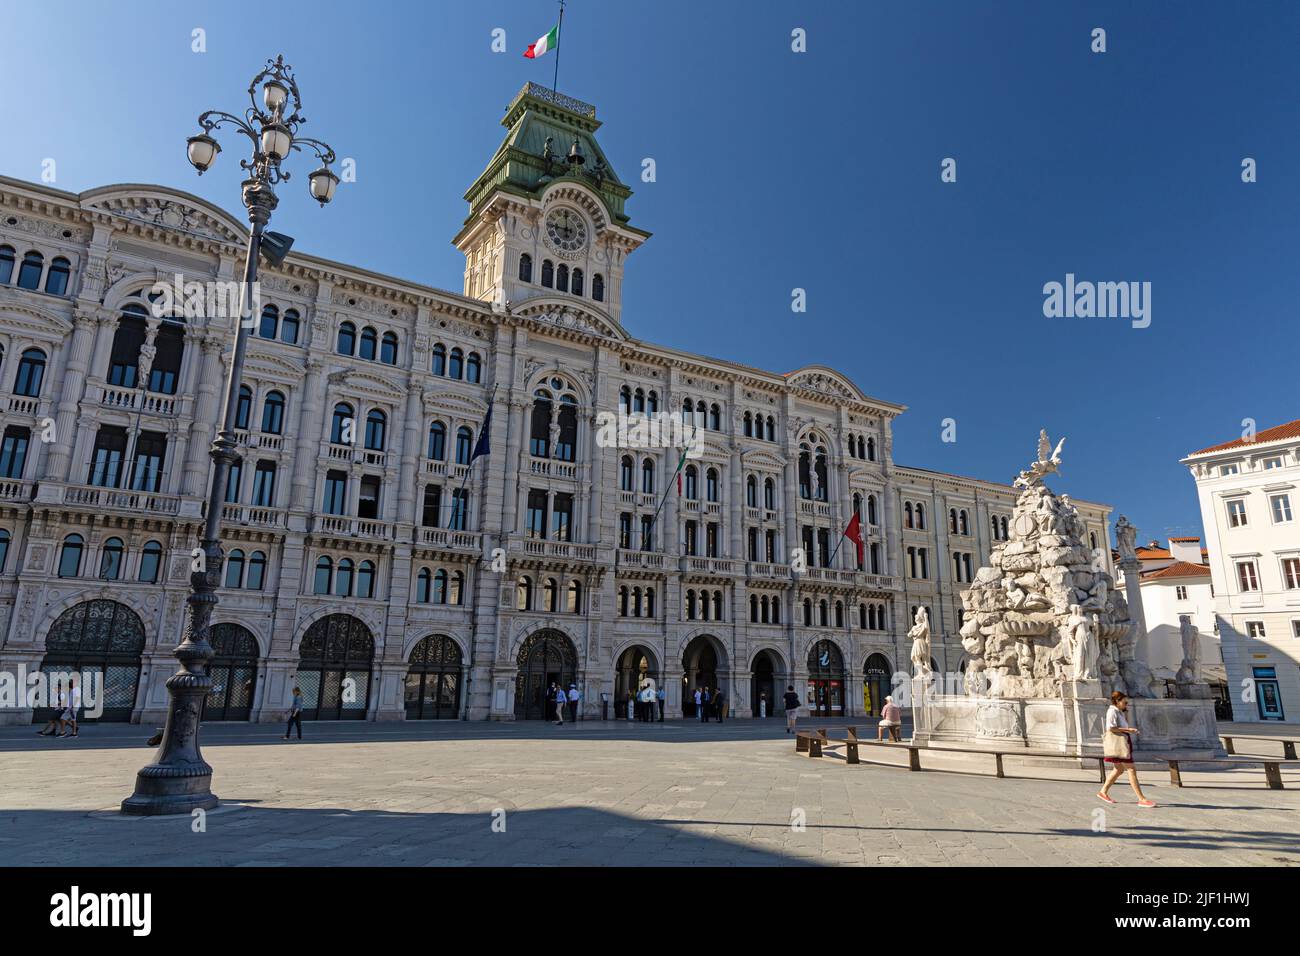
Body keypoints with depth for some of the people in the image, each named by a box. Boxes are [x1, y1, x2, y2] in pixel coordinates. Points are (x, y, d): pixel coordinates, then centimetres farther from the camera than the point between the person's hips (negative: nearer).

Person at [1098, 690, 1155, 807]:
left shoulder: (1119, 711, 18)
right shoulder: (1112, 711, -13)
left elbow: (1125, 725, 19)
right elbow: (1110, 728, -22)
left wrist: (1125, 713, 10)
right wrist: (1127, 730, -19)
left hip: (1123, 744, 11)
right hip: (1117, 744, -11)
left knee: (1118, 770, 17)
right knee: (1131, 770, -10)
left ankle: (1103, 791, 25)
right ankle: (1142, 799, -9)